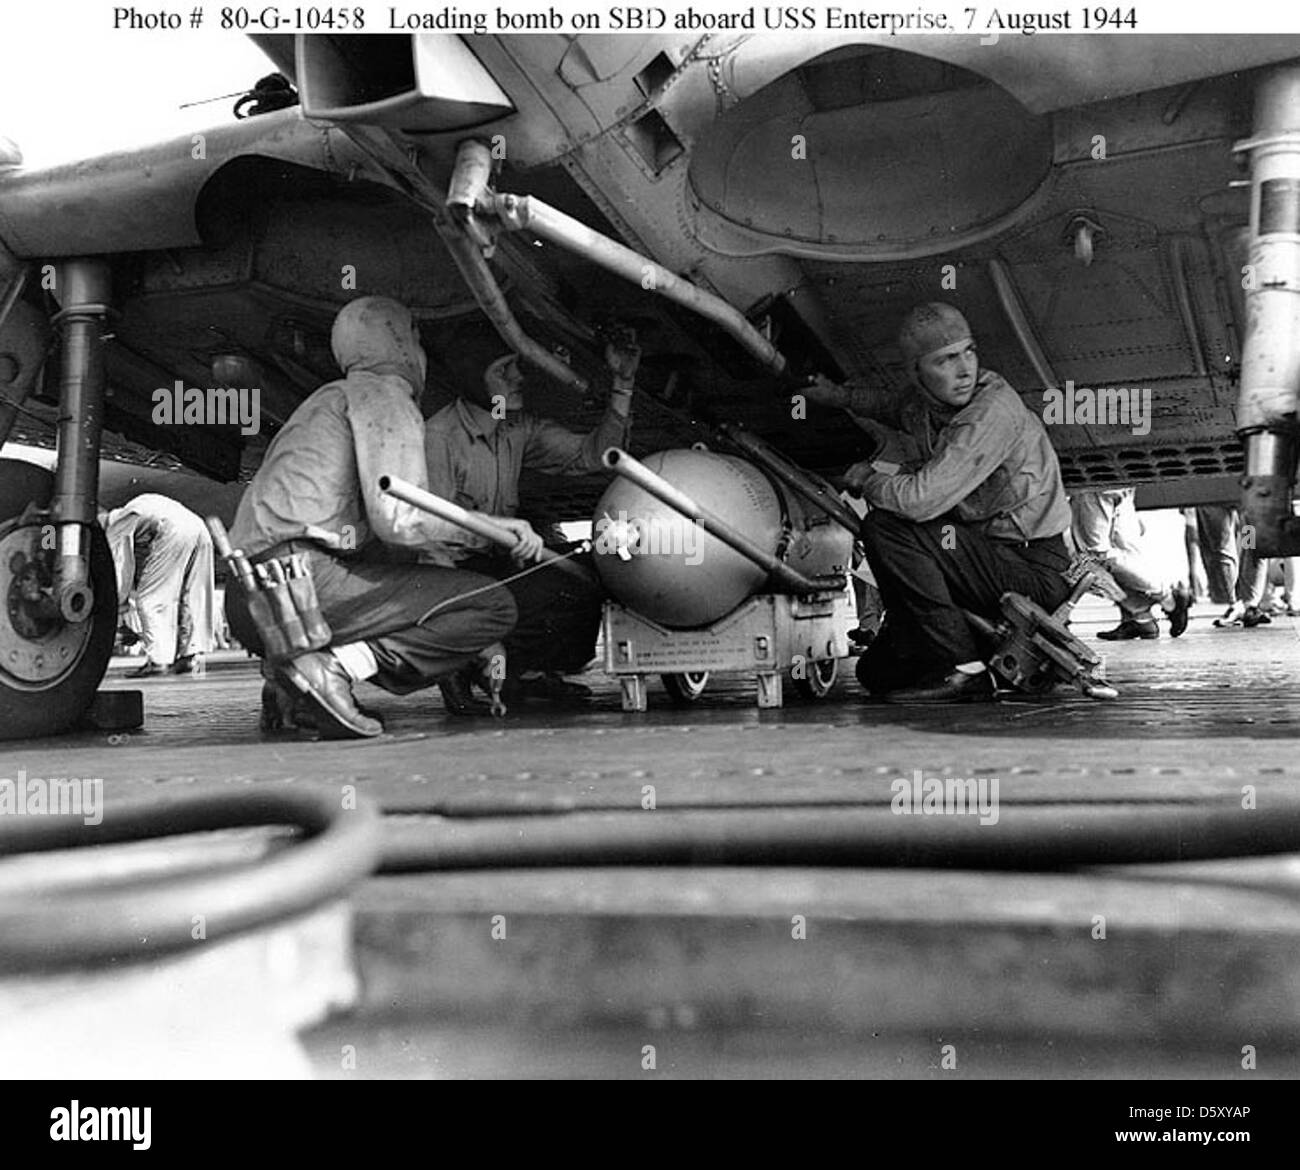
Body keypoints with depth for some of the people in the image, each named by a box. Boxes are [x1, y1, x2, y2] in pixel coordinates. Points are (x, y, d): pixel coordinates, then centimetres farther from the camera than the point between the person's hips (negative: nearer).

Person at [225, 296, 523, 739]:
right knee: (494, 603, -7)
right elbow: (398, 518, -13)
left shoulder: (333, 397, 32)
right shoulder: (383, 393, 3)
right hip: (301, 580, -9)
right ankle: (333, 667, -18)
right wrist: (491, 525, 1)